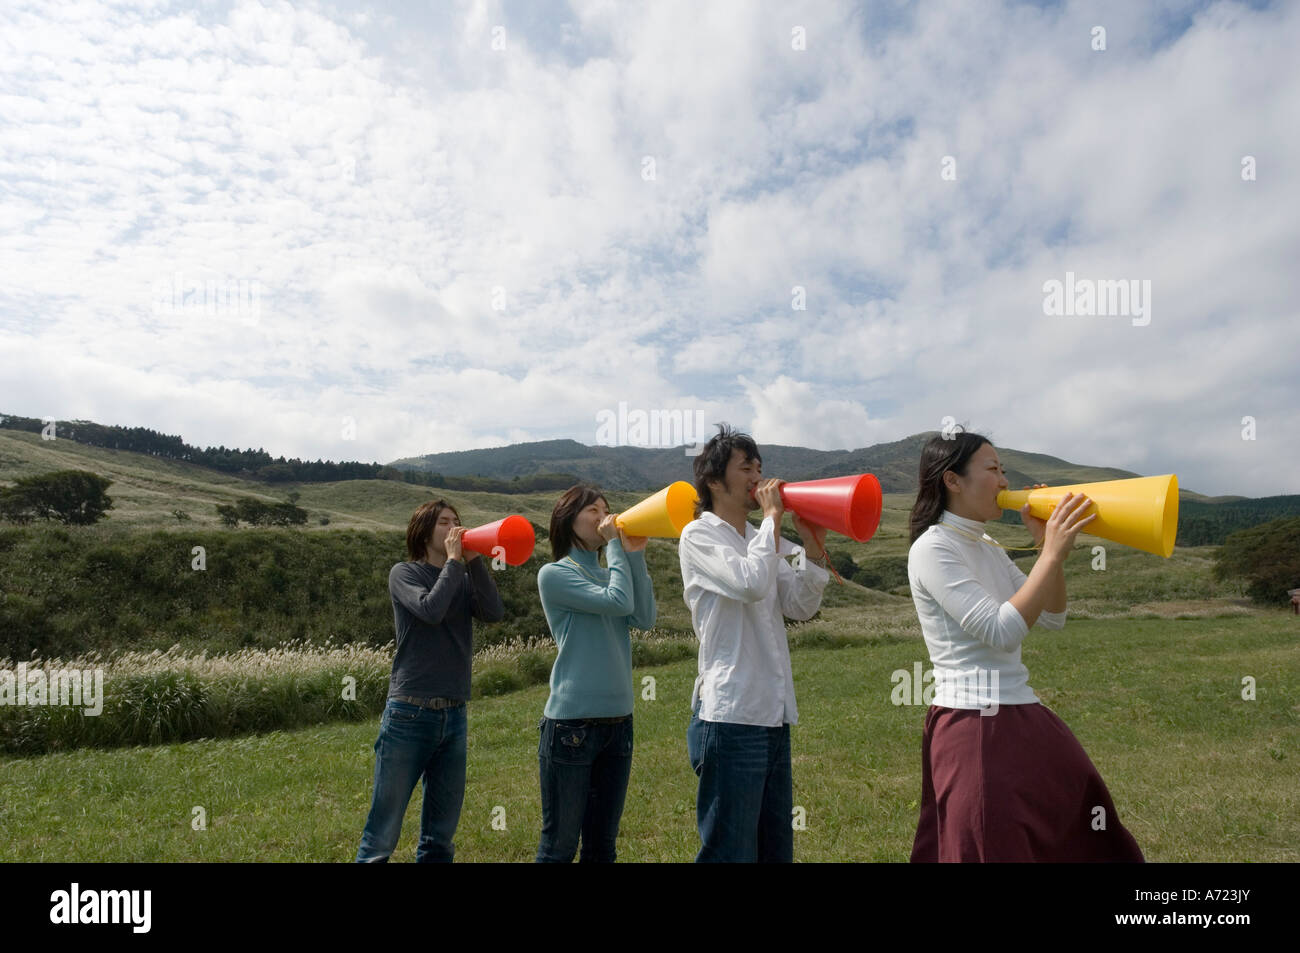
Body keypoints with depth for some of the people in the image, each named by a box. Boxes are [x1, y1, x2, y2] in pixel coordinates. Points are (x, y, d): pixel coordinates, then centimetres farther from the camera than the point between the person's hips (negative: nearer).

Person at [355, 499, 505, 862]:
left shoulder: (464, 578, 10)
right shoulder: (404, 573, -2)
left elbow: (495, 613, -7)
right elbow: (431, 610, -20)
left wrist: (473, 560, -8)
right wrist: (453, 561, -10)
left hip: (454, 717, 5)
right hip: (410, 715, -5)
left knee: (441, 835, 12)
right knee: (383, 830, 1)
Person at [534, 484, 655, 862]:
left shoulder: (609, 574, 13)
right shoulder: (554, 574, -5)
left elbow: (644, 618, -3)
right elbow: (618, 602, -17)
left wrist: (635, 553, -4)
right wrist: (615, 545, -6)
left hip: (618, 722, 6)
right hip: (571, 724, -6)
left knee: (602, 845, 14)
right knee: (559, 847, 3)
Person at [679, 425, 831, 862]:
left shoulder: (760, 539, 15)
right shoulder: (699, 536, -7)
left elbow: (801, 606, 9)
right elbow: (752, 584, -23)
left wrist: (813, 547, -4)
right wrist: (772, 517, -12)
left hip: (774, 716, 8)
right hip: (730, 718, -8)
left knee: (777, 848, 17)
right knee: (731, 851, -1)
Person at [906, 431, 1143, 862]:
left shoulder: (987, 547, 11)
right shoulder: (931, 548, -16)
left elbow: (1052, 619, 12)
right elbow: (1001, 631, -23)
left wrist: (1047, 545, 1)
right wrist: (1053, 553, -20)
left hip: (1022, 718, 9)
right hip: (973, 727, -9)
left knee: (1078, 834, 18)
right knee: (997, 848, 1)